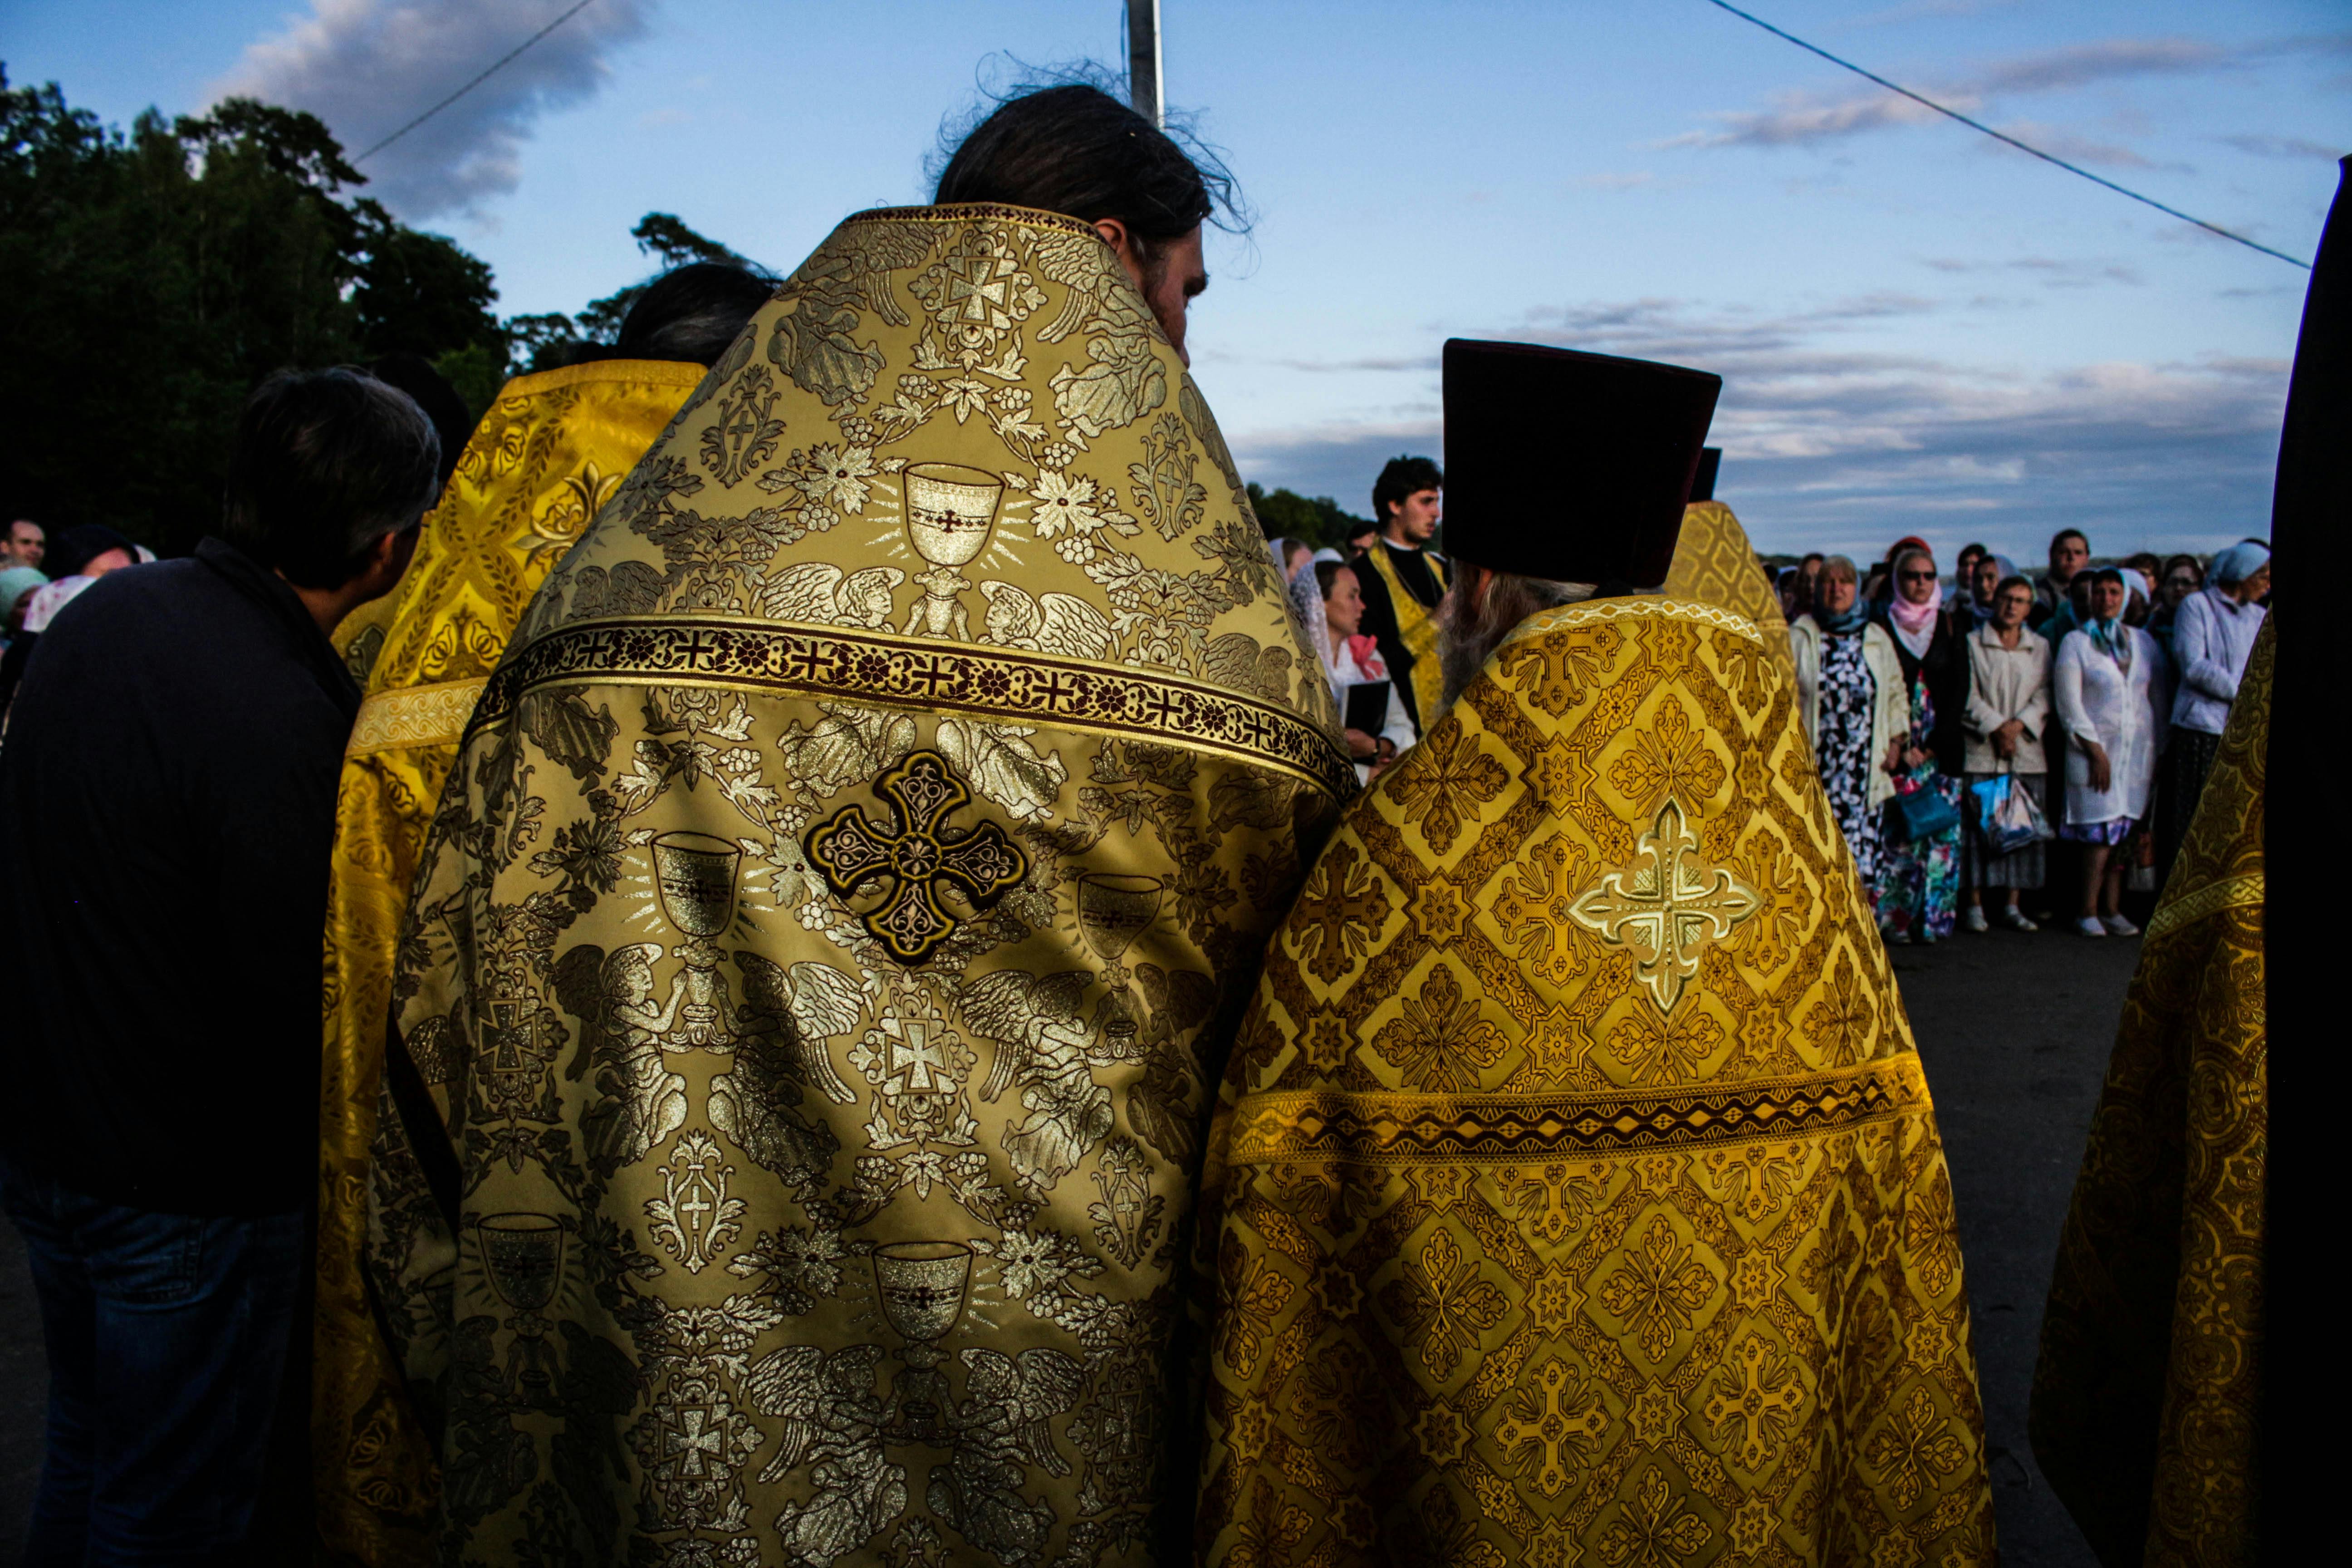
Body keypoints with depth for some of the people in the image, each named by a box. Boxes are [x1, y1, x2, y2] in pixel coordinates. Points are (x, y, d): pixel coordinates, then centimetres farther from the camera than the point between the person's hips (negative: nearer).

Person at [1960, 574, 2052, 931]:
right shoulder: (1972, 643, 5)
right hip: (1981, 751, -3)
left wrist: (2018, 724, -9)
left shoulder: (2040, 647, 14)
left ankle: (2012, 905, 8)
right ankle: (1976, 904, 0)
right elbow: (1969, 695, -2)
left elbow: (2045, 695, 6)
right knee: (1979, 825, -5)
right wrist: (1996, 727, -12)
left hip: (2027, 751, 3)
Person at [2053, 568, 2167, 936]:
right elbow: (2069, 705, -4)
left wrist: (2162, 749, 6)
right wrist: (2095, 749, -11)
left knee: (2124, 831, 2)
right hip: (2094, 747, -3)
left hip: (2139, 749, 3)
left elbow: (2160, 698, 13)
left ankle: (2112, 910, 9)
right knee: (2101, 832, -9)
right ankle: (2089, 912, -1)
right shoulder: (2075, 643, 2)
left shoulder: (2143, 641, 13)